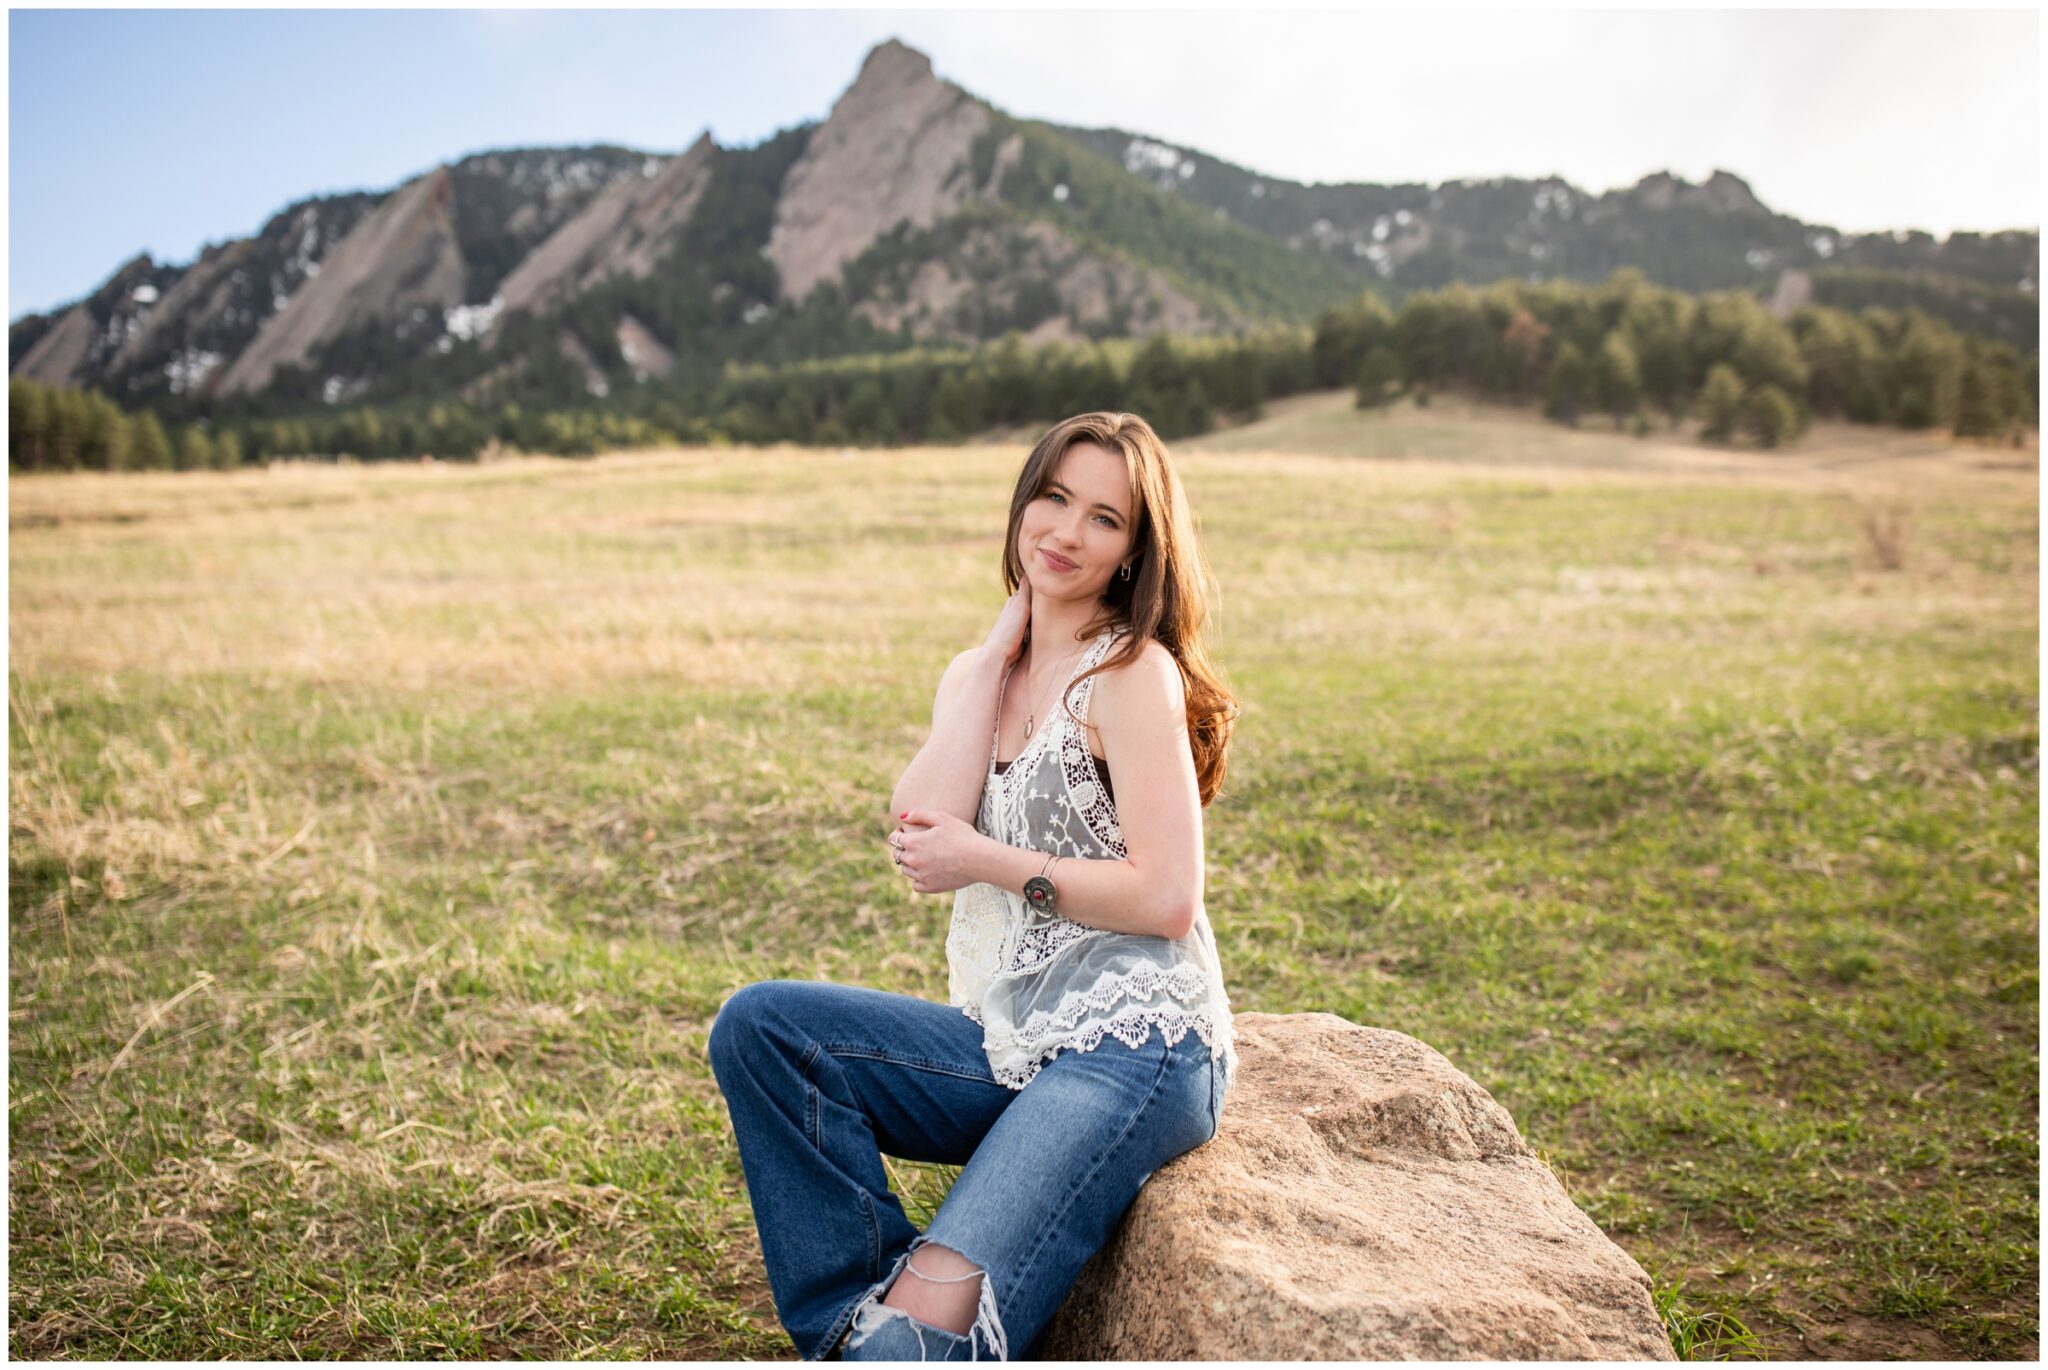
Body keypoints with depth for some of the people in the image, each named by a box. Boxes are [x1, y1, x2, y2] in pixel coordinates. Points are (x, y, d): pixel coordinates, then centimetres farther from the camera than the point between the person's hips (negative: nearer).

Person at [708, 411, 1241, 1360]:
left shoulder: (1135, 674, -8)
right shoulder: (977, 675, 13)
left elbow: (1166, 898, -14)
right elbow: (921, 834, -6)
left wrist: (988, 863, -9)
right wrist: (998, 651, -3)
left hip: (1135, 1047, -7)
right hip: (1013, 1042, 8)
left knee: (922, 1331, -25)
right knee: (756, 1026, -9)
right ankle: (862, 1310, -6)